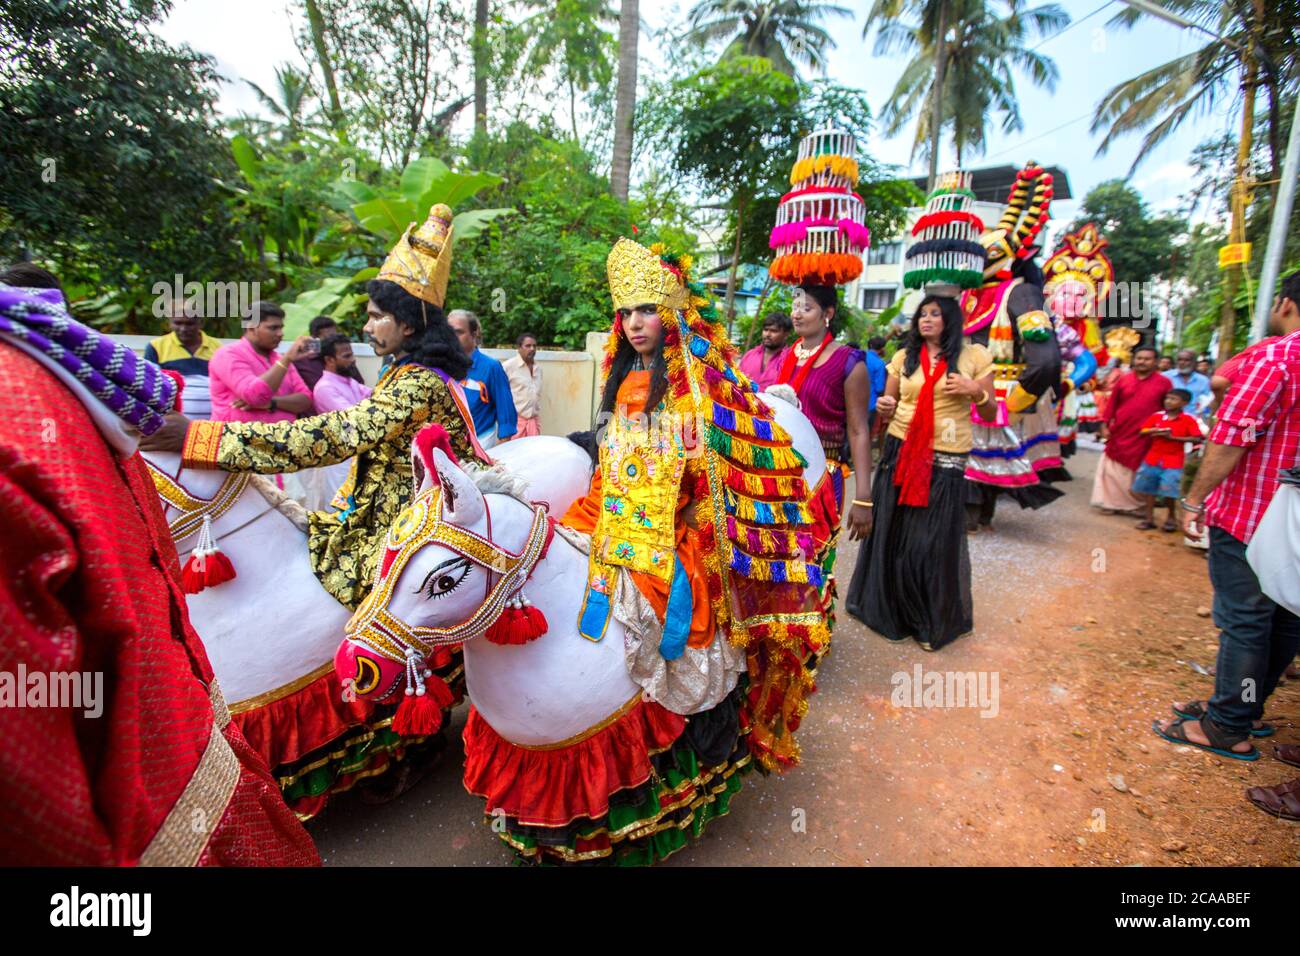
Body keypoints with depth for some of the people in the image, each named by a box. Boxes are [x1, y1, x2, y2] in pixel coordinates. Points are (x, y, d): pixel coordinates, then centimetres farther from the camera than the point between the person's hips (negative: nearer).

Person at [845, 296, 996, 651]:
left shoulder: (974, 356, 2)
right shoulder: (904, 357, 7)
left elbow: (990, 413, 6)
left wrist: (977, 392, -14)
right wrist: (883, 406, -11)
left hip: (946, 460, -2)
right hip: (900, 452, 2)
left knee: (936, 540, 2)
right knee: (893, 533, 6)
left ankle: (934, 620, 22)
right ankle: (892, 611, 25)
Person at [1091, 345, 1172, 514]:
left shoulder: (1164, 383, 1)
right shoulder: (1123, 380, 4)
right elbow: (1112, 404, 5)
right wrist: (1105, 425, 1)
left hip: (1144, 436, -1)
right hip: (1120, 433, 1)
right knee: (1115, 469, 6)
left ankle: (1138, 503, 18)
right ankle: (1112, 502, 16)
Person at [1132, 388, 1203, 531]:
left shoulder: (1188, 420, -7)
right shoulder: (1156, 416, 2)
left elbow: (1197, 439, -13)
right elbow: (1142, 431, 7)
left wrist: (1173, 437, -17)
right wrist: (1154, 431, -13)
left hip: (1173, 462, -4)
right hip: (1152, 459, 4)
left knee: (1169, 492, -7)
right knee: (1148, 489, 7)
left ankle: (1171, 517, 17)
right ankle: (1149, 518, 16)